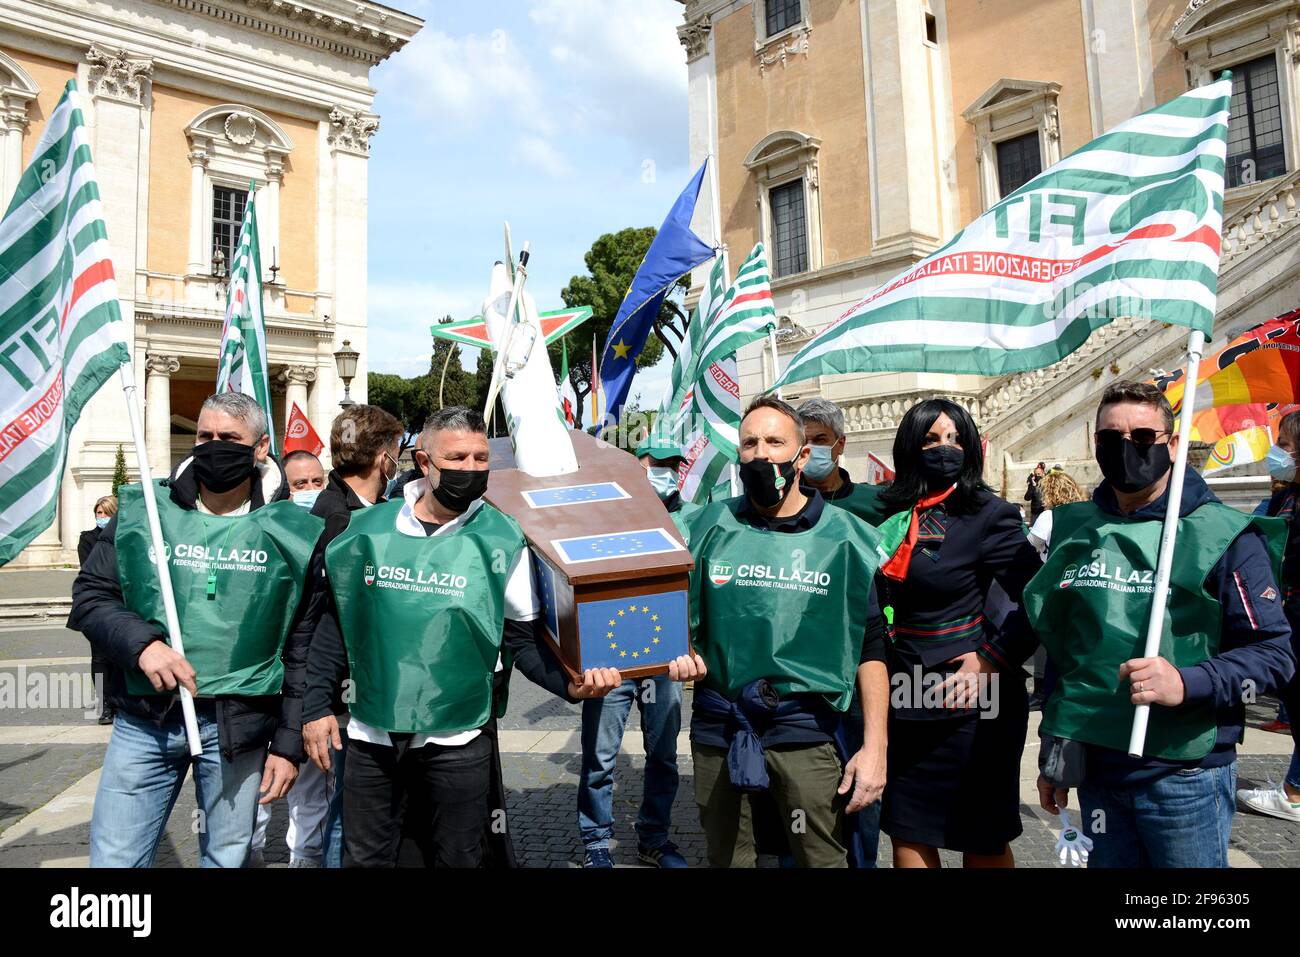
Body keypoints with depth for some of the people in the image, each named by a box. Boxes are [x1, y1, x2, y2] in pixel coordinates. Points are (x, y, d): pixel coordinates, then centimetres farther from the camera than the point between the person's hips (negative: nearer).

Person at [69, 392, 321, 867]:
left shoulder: (289, 533, -3)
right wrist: (140, 642, -17)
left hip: (236, 726, -1)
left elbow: (303, 650, -1)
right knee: (112, 858, 8)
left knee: (227, 858, 13)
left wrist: (289, 742, -2)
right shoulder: (141, 511, 2)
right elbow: (89, 595, 2)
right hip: (143, 721, 1)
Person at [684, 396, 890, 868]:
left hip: (806, 731, -2)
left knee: (825, 859, 4)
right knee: (728, 860, 15)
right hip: (719, 728, 2)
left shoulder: (845, 537, -2)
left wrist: (875, 745, -4)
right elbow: (680, 618, 10)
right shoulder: (712, 525, 2)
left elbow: (870, 647, 0)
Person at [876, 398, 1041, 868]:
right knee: (907, 833, 15)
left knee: (984, 842, 10)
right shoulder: (895, 513, 6)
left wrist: (992, 662, -17)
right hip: (907, 701, 6)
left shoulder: (988, 516, -10)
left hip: (970, 702, -5)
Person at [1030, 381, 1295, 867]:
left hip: (1185, 775, -4)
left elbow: (1274, 653, -8)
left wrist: (1186, 684, -26)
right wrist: (1053, 756, 15)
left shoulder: (1223, 534, -6)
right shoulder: (1074, 531, 7)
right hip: (1094, 771, 4)